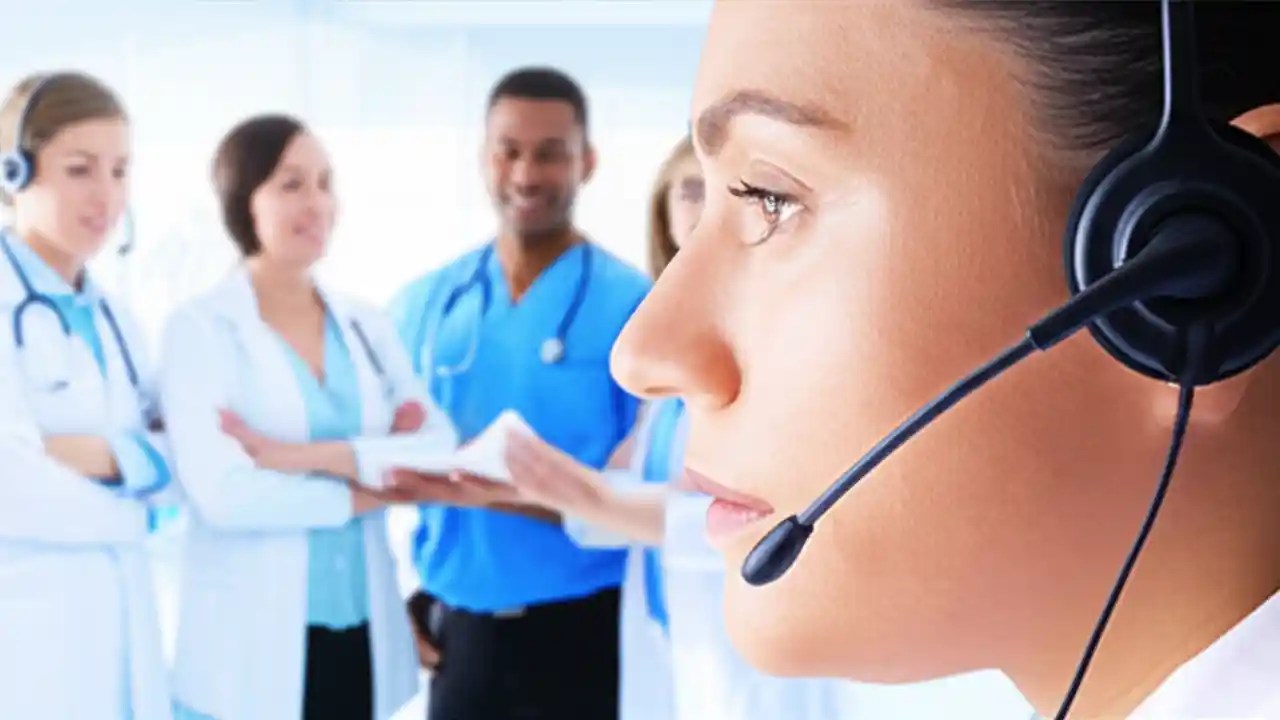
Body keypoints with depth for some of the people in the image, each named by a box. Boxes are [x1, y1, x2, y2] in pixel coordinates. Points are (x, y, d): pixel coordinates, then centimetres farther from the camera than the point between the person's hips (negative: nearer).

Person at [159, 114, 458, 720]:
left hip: (363, 636, 5)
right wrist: (367, 482, -6)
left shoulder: (367, 327, 10)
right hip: (251, 650, -4)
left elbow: (440, 448, -3)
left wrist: (303, 455, -15)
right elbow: (222, 493, -16)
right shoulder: (201, 329, -5)